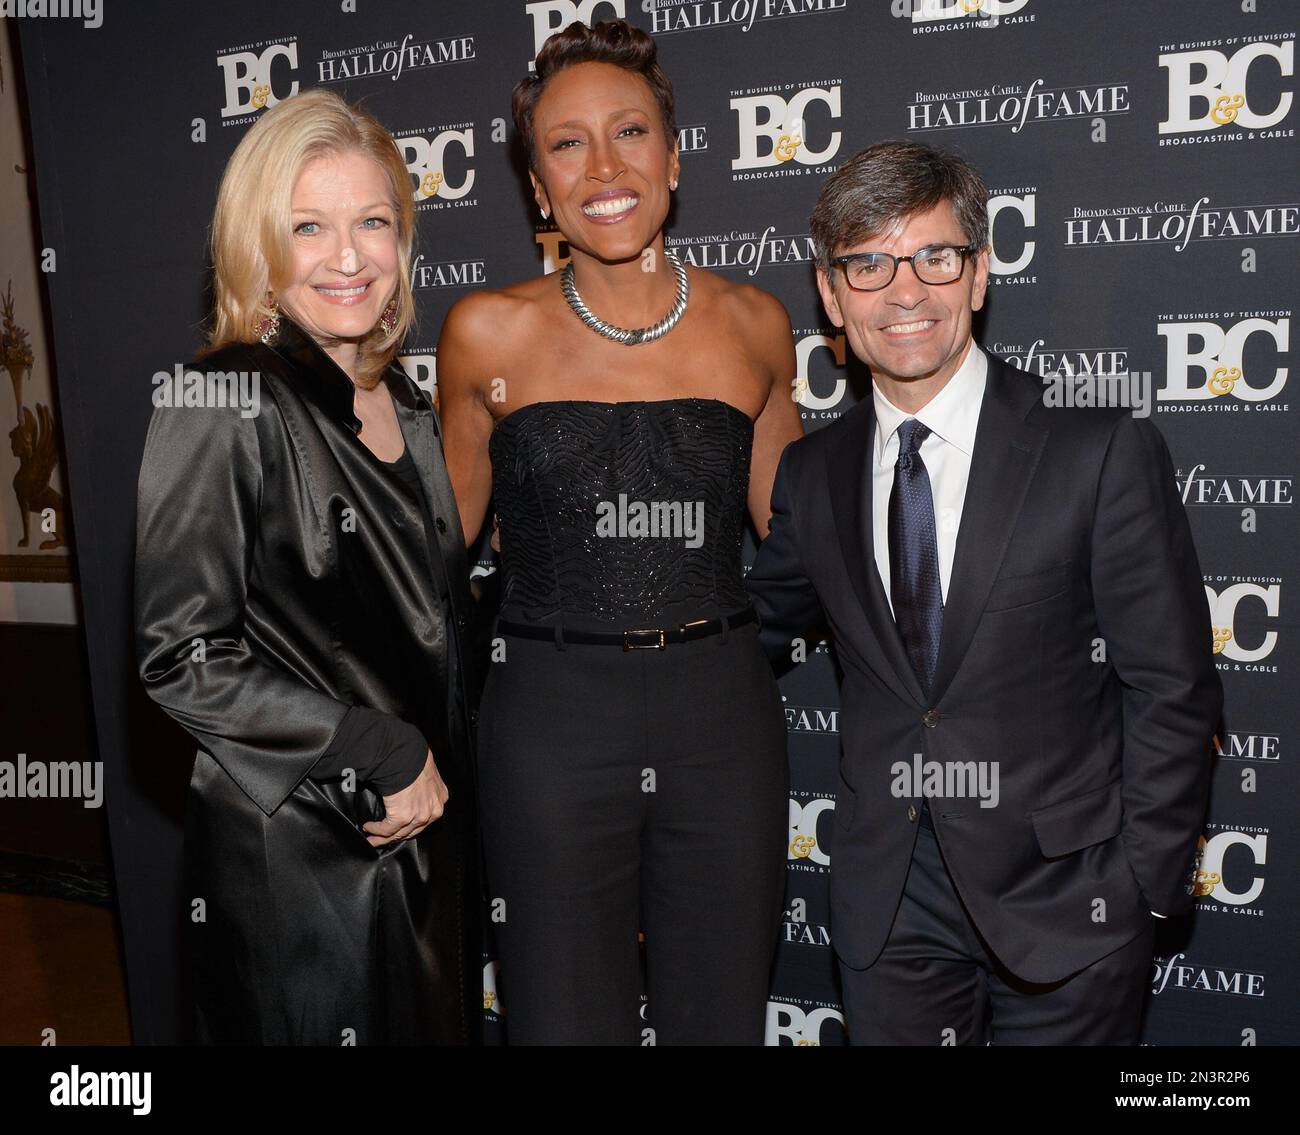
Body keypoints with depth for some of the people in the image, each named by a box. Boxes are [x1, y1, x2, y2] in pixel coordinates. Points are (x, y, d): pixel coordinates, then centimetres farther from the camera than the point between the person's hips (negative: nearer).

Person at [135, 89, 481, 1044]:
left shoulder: (403, 403, 7)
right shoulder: (227, 406, -14)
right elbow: (182, 657, -18)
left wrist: (432, 785, 4)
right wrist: (384, 753, -15)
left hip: (431, 837, 7)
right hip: (297, 857, -7)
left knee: (440, 1027, 19)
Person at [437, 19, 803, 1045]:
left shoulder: (752, 324, 3)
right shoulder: (490, 331, -2)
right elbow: (447, 526, 9)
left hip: (722, 716, 2)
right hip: (555, 718, -1)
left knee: (721, 1017, 16)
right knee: (566, 1019, 12)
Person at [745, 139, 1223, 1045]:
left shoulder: (1104, 450, -10)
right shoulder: (812, 474, 1)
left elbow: (1173, 690, -8)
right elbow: (757, 630, 13)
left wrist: (1143, 890, -9)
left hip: (1065, 901, -3)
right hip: (888, 905, 3)